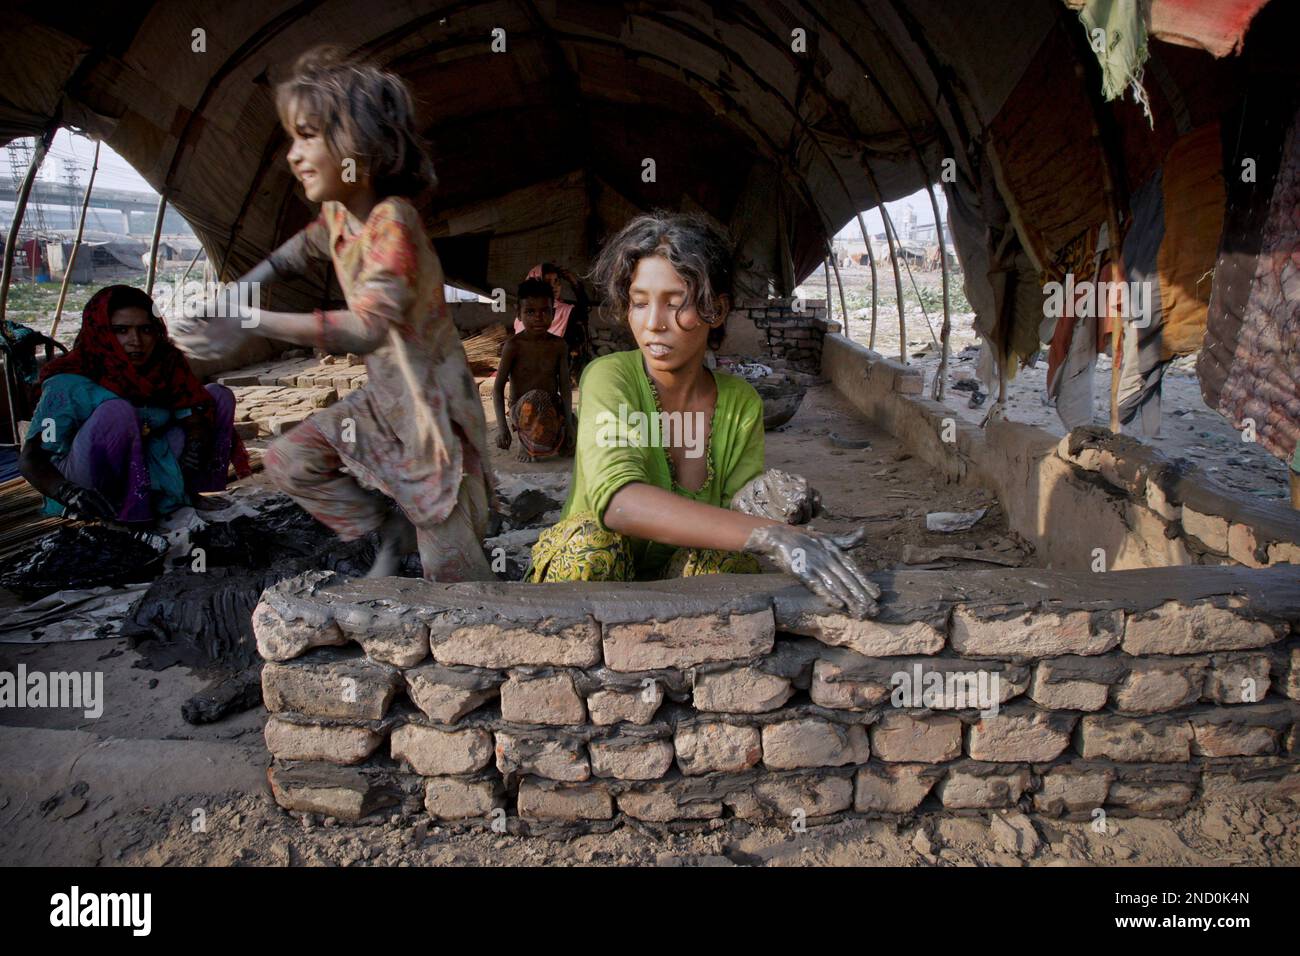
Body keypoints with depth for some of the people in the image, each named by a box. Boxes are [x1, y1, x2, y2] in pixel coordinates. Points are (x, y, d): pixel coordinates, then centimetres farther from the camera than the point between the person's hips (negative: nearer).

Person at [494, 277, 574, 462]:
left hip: (554, 409, 5)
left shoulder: (558, 345, 0)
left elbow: (564, 386, 0)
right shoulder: (513, 345, -10)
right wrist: (501, 426, -18)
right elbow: (498, 387, -10)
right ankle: (526, 441, -10)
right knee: (535, 398, -38)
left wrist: (569, 423, -8)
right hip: (521, 409, -5)